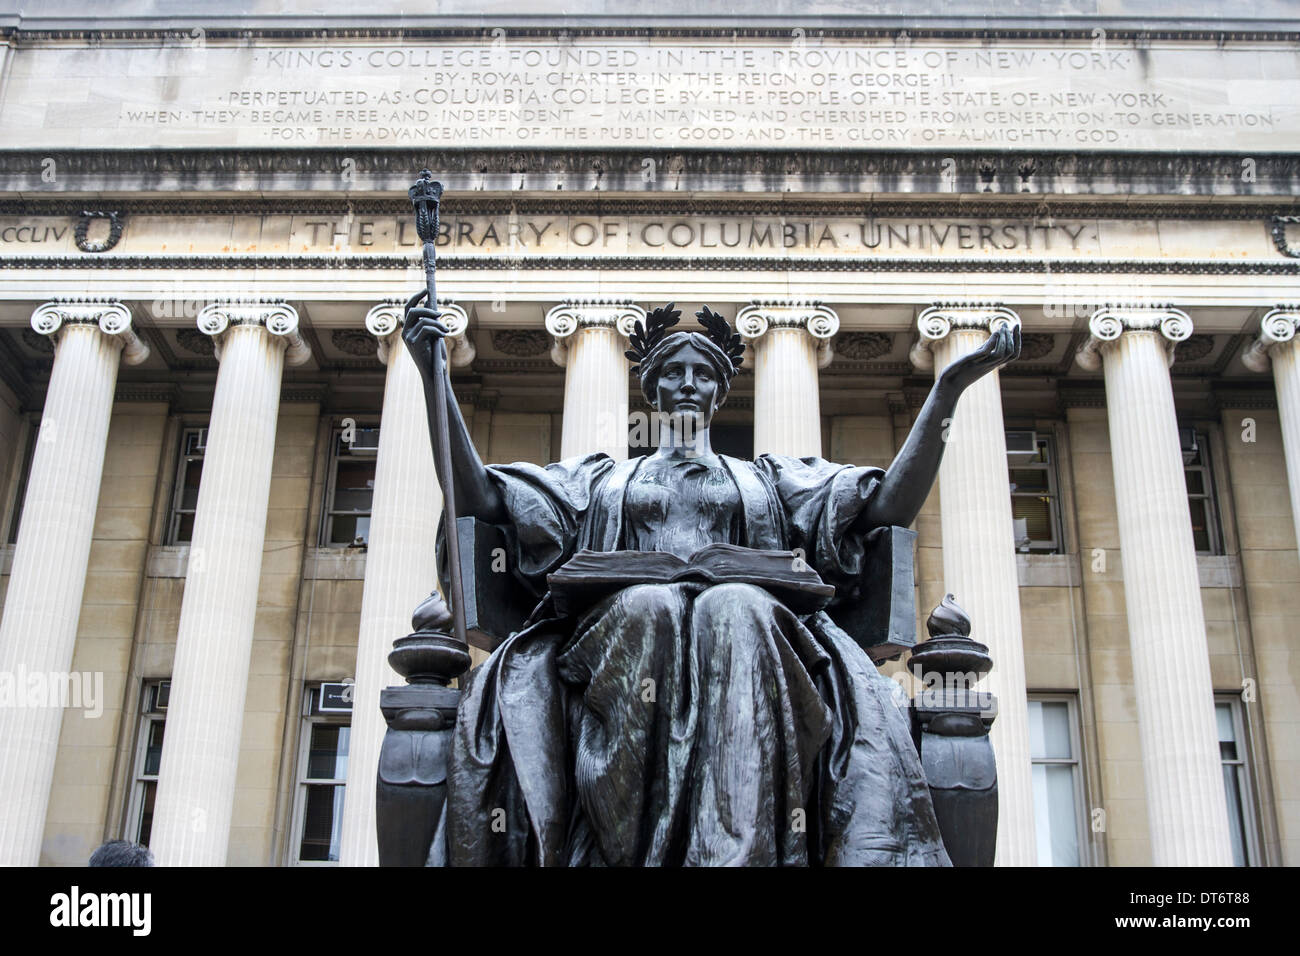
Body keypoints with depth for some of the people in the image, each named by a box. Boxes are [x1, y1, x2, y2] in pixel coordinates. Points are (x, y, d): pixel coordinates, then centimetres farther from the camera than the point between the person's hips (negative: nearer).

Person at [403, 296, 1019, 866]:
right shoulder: (601, 479, 31)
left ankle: (734, 851, -50)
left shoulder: (767, 480, 31)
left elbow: (892, 504, 18)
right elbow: (476, 494, 19)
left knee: (735, 610, -36)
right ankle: (629, 847, -45)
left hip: (748, 621, 0)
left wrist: (948, 387, 10)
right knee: (645, 607, -36)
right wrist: (434, 376, 10)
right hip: (619, 625, 0)